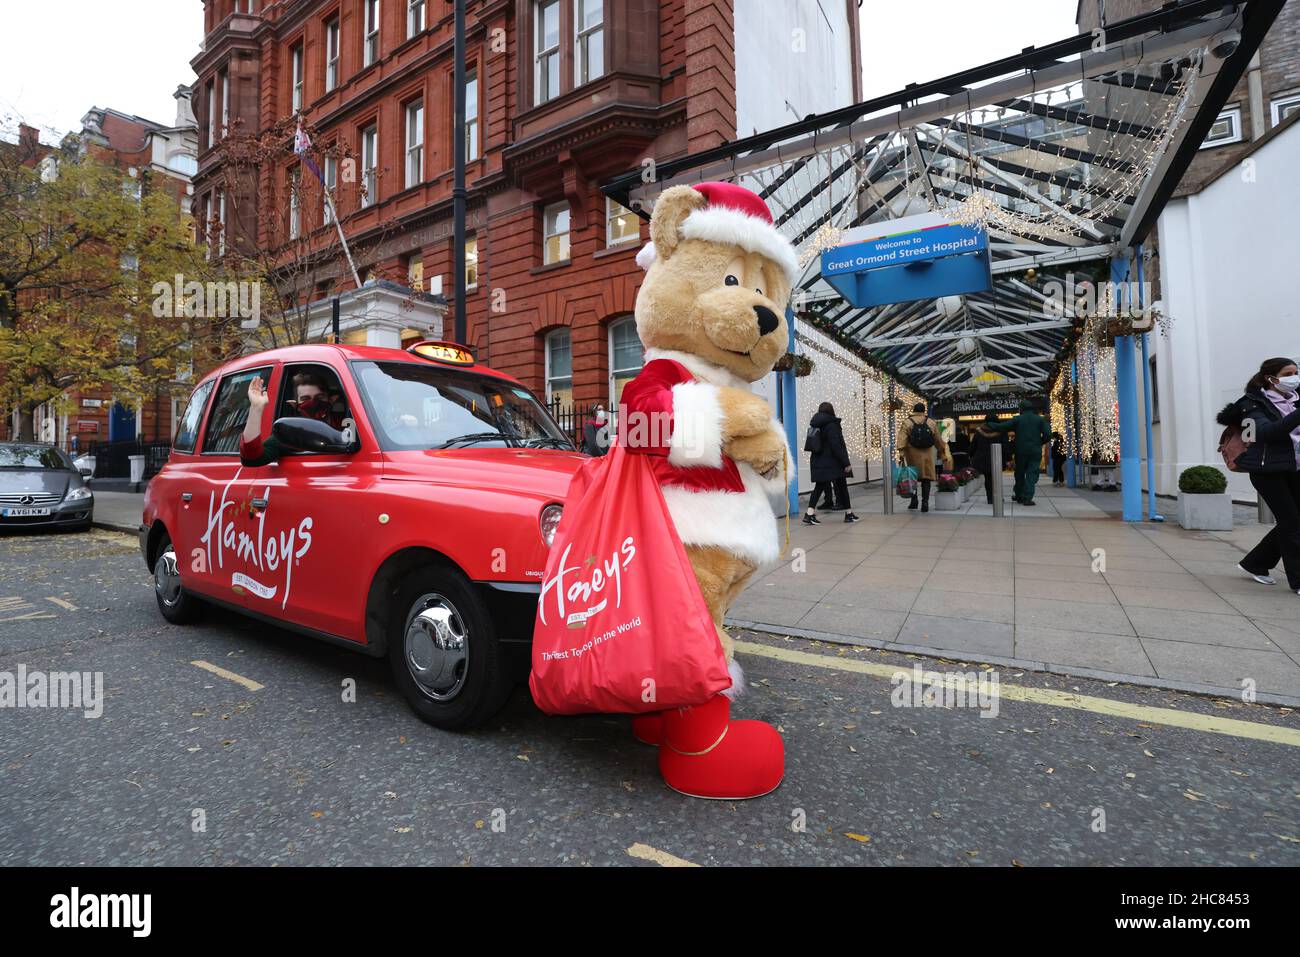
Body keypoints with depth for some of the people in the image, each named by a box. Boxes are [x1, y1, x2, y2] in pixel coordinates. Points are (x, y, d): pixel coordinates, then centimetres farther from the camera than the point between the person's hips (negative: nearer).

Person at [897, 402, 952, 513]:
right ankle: (925, 503, 0)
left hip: (913, 455, -1)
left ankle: (914, 501, 7)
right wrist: (943, 454, 21)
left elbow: (902, 438, -12)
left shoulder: (907, 422, 1)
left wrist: (901, 452, -17)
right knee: (926, 479, 4)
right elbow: (939, 440, 13)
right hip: (927, 455, 1)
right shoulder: (931, 422, 8)